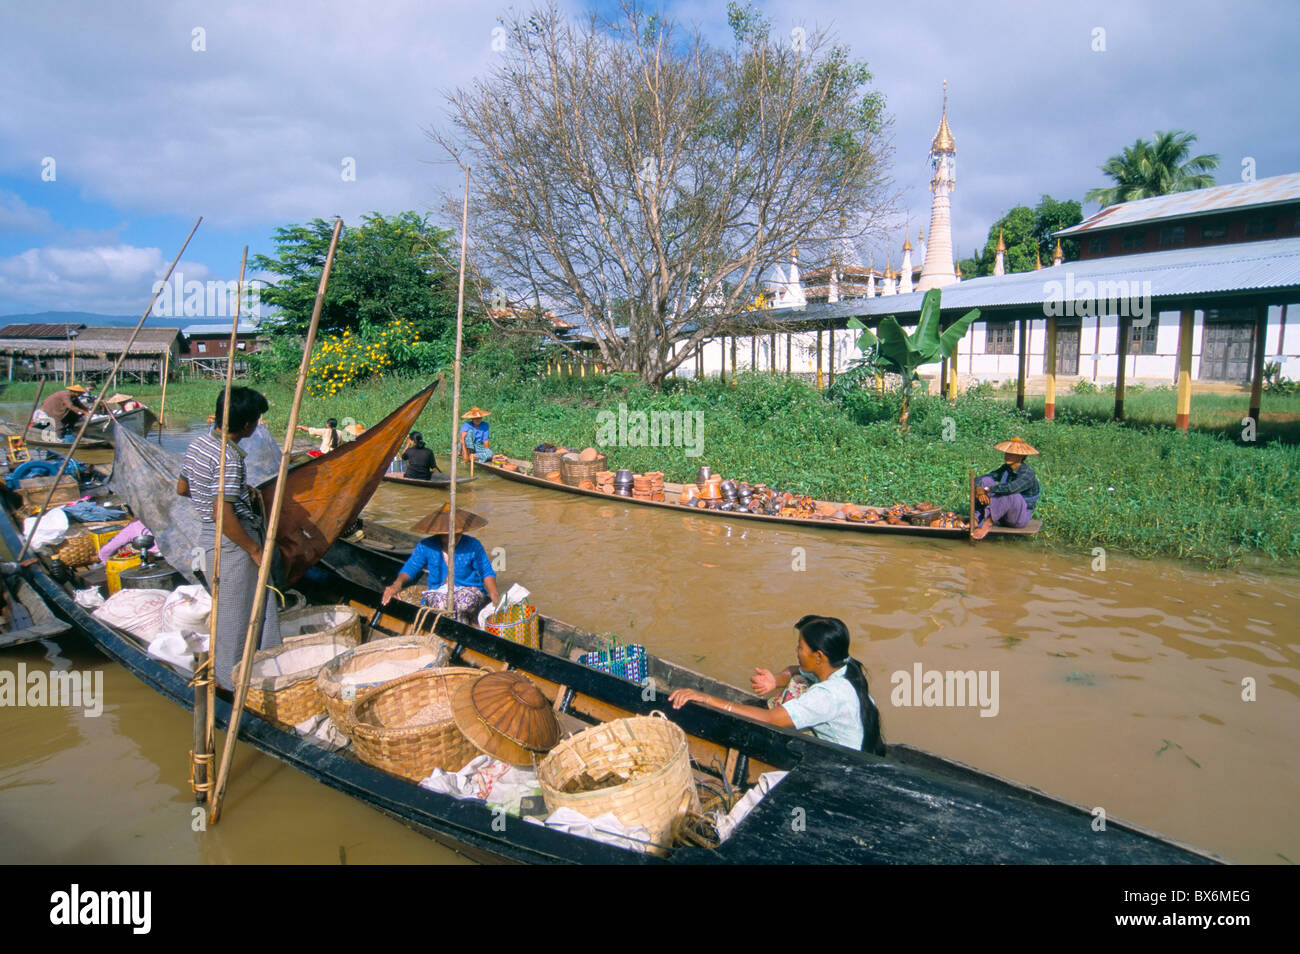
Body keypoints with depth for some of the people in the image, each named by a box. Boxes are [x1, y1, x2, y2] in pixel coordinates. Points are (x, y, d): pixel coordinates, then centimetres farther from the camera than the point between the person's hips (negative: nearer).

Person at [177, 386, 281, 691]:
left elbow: (182, 488, 16)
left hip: (210, 537, 9)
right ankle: (232, 678, 18)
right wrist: (255, 550, -17)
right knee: (235, 609, 5)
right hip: (232, 542, -9)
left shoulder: (199, 443, 4)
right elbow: (224, 515, -27)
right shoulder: (229, 458, -24)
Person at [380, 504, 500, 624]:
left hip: (470, 590, -1)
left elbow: (487, 573, 5)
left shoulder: (472, 546, 0)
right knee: (441, 600, -36)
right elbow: (409, 569, 8)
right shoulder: (426, 546, 2)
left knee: (464, 598, -37)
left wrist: (493, 593, -14)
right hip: (437, 591, 1)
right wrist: (397, 584, -14)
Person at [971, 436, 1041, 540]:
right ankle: (976, 520, -26)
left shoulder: (1028, 474, -20)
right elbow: (979, 480, -5)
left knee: (1012, 493, -37)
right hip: (1002, 515, 7)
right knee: (986, 480, -12)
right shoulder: (1005, 468, 1)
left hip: (1020, 518, -7)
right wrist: (978, 490, -27)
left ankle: (988, 522, -25)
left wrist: (986, 489, -32)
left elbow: (1010, 488, -40)